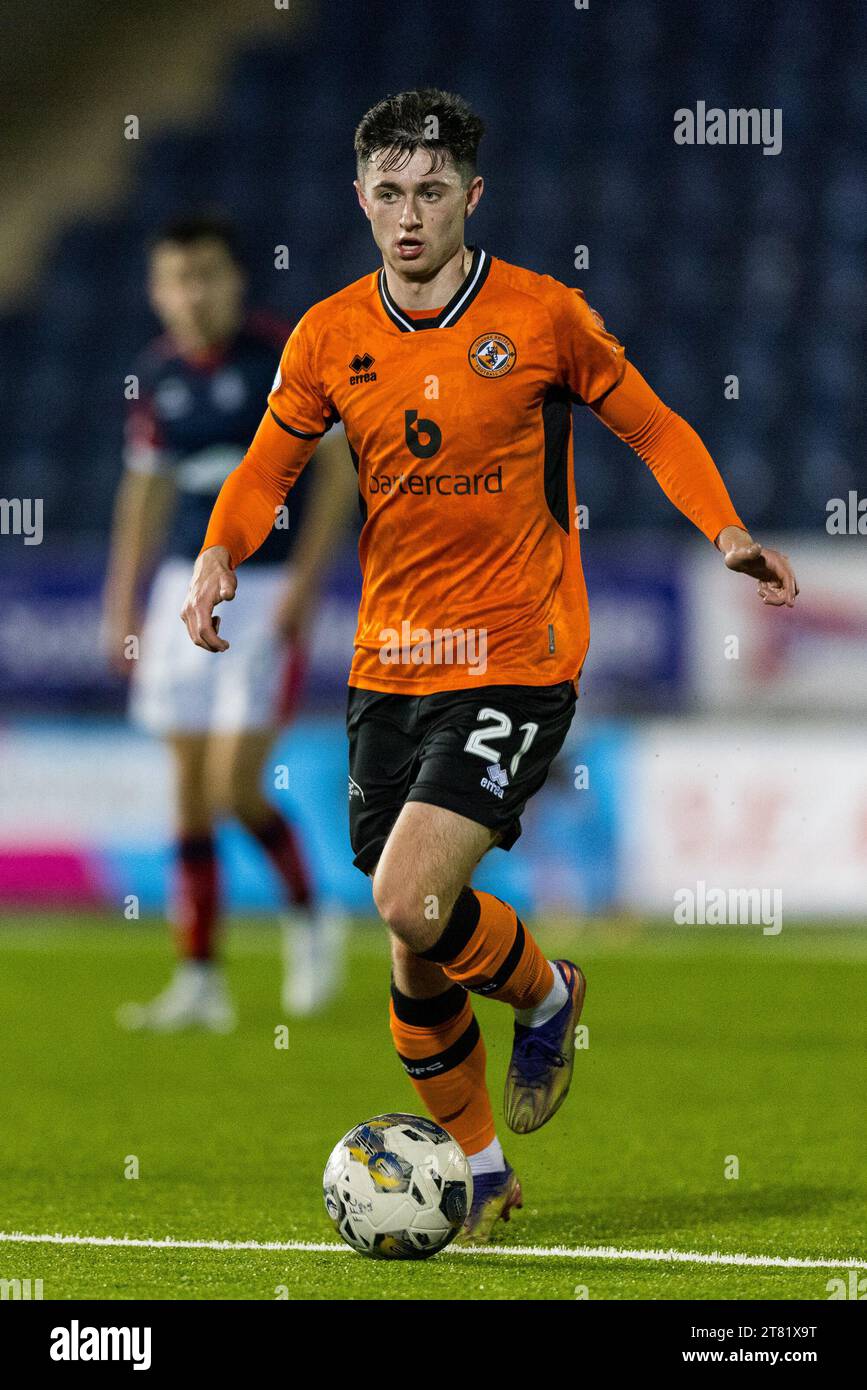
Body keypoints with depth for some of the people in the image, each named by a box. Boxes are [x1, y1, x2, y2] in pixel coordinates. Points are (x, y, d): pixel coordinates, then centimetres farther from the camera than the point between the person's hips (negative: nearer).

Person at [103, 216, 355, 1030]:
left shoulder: (285, 355, -10)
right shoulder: (157, 375, 6)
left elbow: (340, 466, -8)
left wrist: (303, 582, -13)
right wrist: (122, 603, 13)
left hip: (270, 587, -5)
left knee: (235, 789, -11)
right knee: (190, 788, 2)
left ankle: (308, 916, 15)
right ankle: (200, 979, 8)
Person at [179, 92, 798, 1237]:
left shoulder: (540, 314, -5)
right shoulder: (330, 337, 3)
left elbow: (651, 426, 5)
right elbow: (270, 465, 12)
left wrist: (727, 532, -9)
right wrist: (219, 555, -8)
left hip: (515, 660, -4)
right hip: (389, 663, 4)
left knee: (412, 904, -21)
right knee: (414, 959, 6)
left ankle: (545, 993, 11)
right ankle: (479, 1170, 26)